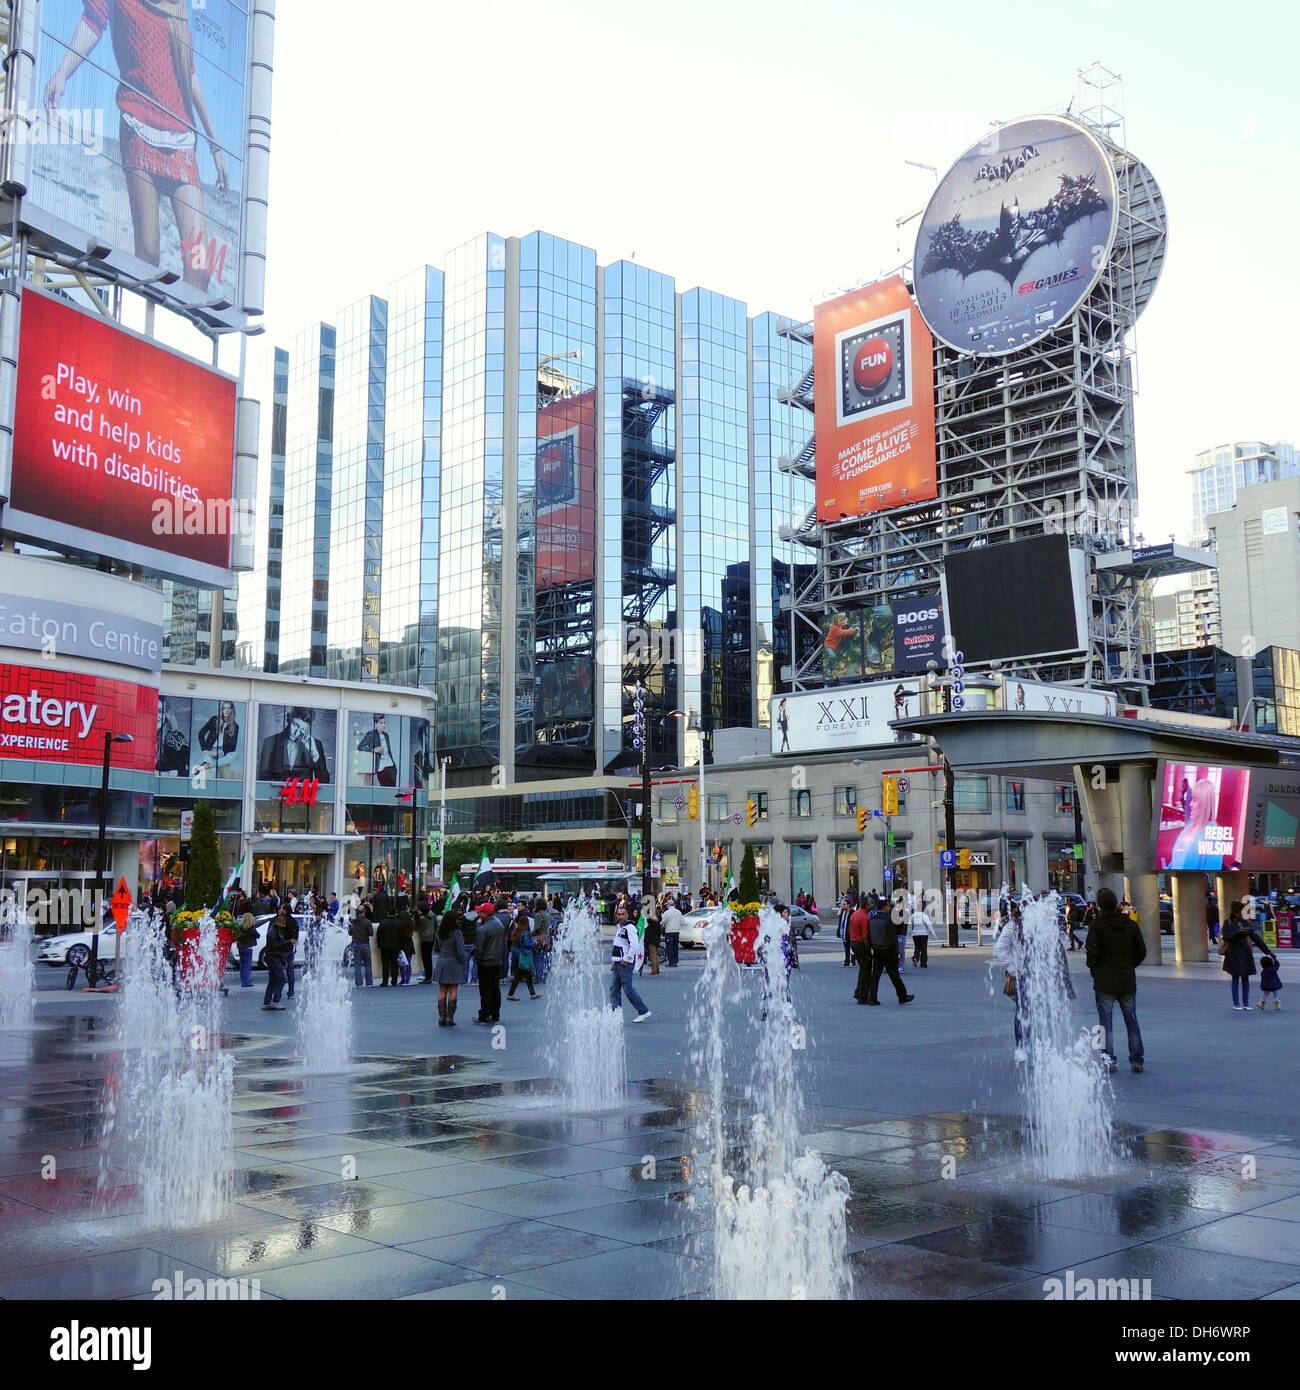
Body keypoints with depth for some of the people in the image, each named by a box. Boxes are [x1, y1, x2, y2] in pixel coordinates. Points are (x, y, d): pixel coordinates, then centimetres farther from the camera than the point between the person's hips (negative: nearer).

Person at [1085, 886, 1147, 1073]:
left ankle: (1109, 1060, -1)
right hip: (1127, 981, 4)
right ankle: (1137, 1060, 11)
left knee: (1105, 1022, 2)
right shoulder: (1131, 925, 4)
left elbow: (1092, 952, -16)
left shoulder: (1097, 926, -9)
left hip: (1104, 982, -4)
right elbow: (1141, 951, 6)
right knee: (1131, 1021, 11)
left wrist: (1094, 970, 1)